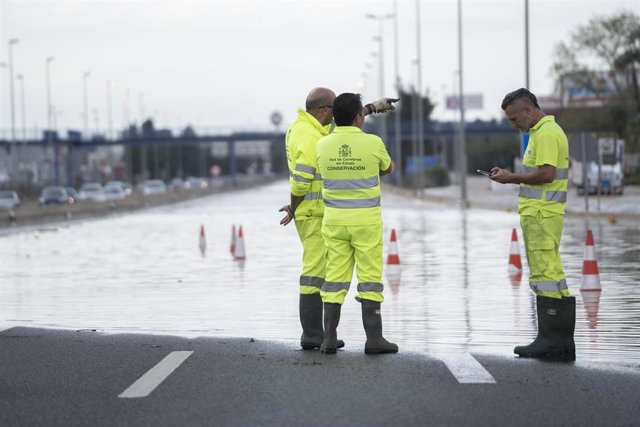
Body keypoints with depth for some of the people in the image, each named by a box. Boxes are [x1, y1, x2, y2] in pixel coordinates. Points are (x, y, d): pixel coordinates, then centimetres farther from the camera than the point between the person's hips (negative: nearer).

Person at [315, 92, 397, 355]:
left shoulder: (323, 145, -2)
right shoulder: (373, 143, -9)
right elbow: (389, 168, 11)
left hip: (335, 220, 3)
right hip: (366, 220, -3)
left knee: (335, 278, 7)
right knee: (370, 278, 2)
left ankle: (330, 338, 6)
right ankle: (373, 338, 1)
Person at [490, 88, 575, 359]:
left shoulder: (546, 134, -14)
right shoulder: (544, 131, 19)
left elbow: (546, 174, -22)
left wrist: (512, 178, -13)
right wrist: (512, 177, 14)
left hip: (541, 215, -11)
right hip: (540, 214, 11)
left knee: (545, 275, -9)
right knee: (552, 276, 11)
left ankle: (551, 339, -8)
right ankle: (562, 341, 14)